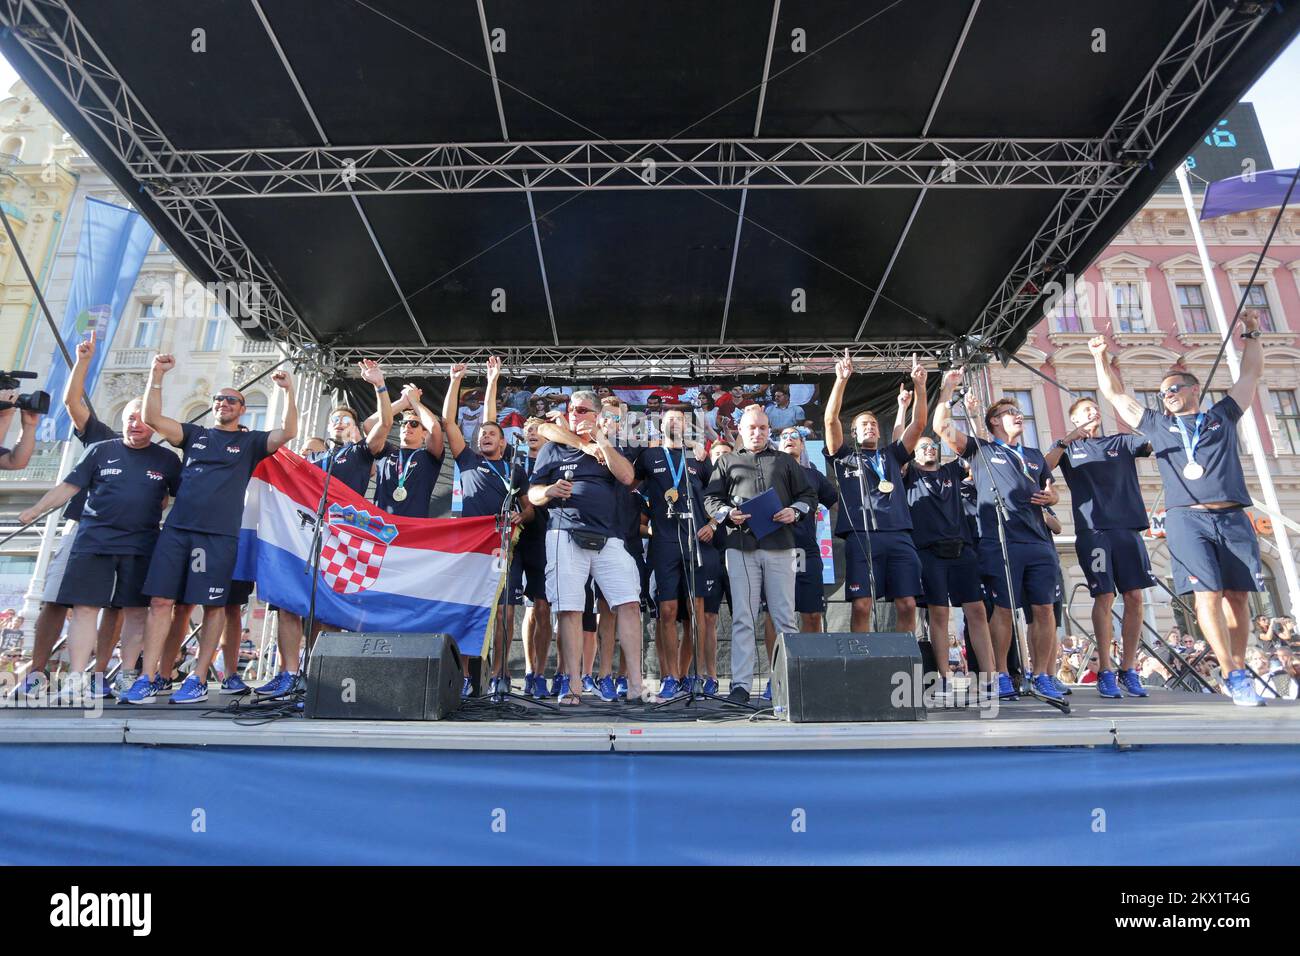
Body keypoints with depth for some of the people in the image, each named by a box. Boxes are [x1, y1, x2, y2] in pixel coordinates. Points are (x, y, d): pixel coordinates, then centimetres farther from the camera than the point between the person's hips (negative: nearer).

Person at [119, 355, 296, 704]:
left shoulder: (250, 442, 10)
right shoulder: (195, 434, 19)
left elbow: (288, 432, -5)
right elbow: (151, 418, 8)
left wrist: (289, 391, -12)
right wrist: (156, 374, 3)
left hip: (220, 535, -3)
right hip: (177, 528, 3)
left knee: (213, 606, -1)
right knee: (161, 601, -1)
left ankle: (199, 679, 7)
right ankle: (148, 678, 5)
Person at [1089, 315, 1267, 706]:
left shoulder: (1222, 416, 21)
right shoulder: (1157, 424, 18)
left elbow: (1252, 373, 25)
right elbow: (1114, 393, 18)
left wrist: (1251, 333, 24)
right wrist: (1101, 358, 13)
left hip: (1233, 517, 2)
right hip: (1186, 518, -1)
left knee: (1237, 596, 0)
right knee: (1207, 594, -13)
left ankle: (1241, 674, 8)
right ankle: (1234, 676, -9)